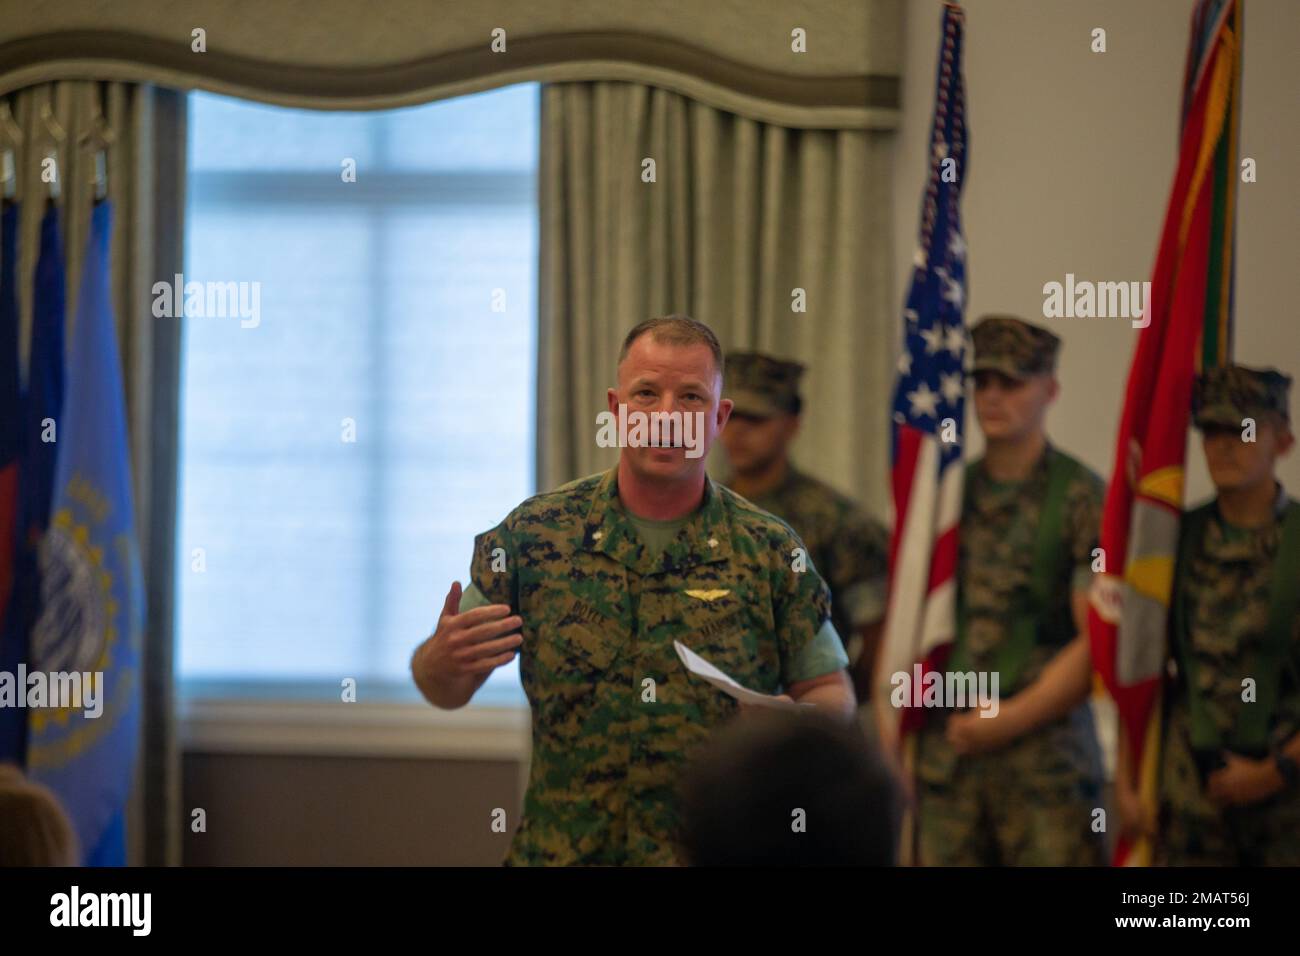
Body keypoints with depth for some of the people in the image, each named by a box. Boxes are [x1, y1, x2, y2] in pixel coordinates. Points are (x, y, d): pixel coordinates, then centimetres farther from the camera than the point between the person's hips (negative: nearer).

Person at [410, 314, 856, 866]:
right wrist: (444, 659, -21)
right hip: (561, 851, 1)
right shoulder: (534, 534, -2)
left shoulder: (770, 550, -2)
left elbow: (832, 694, 6)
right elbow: (445, 690, 2)